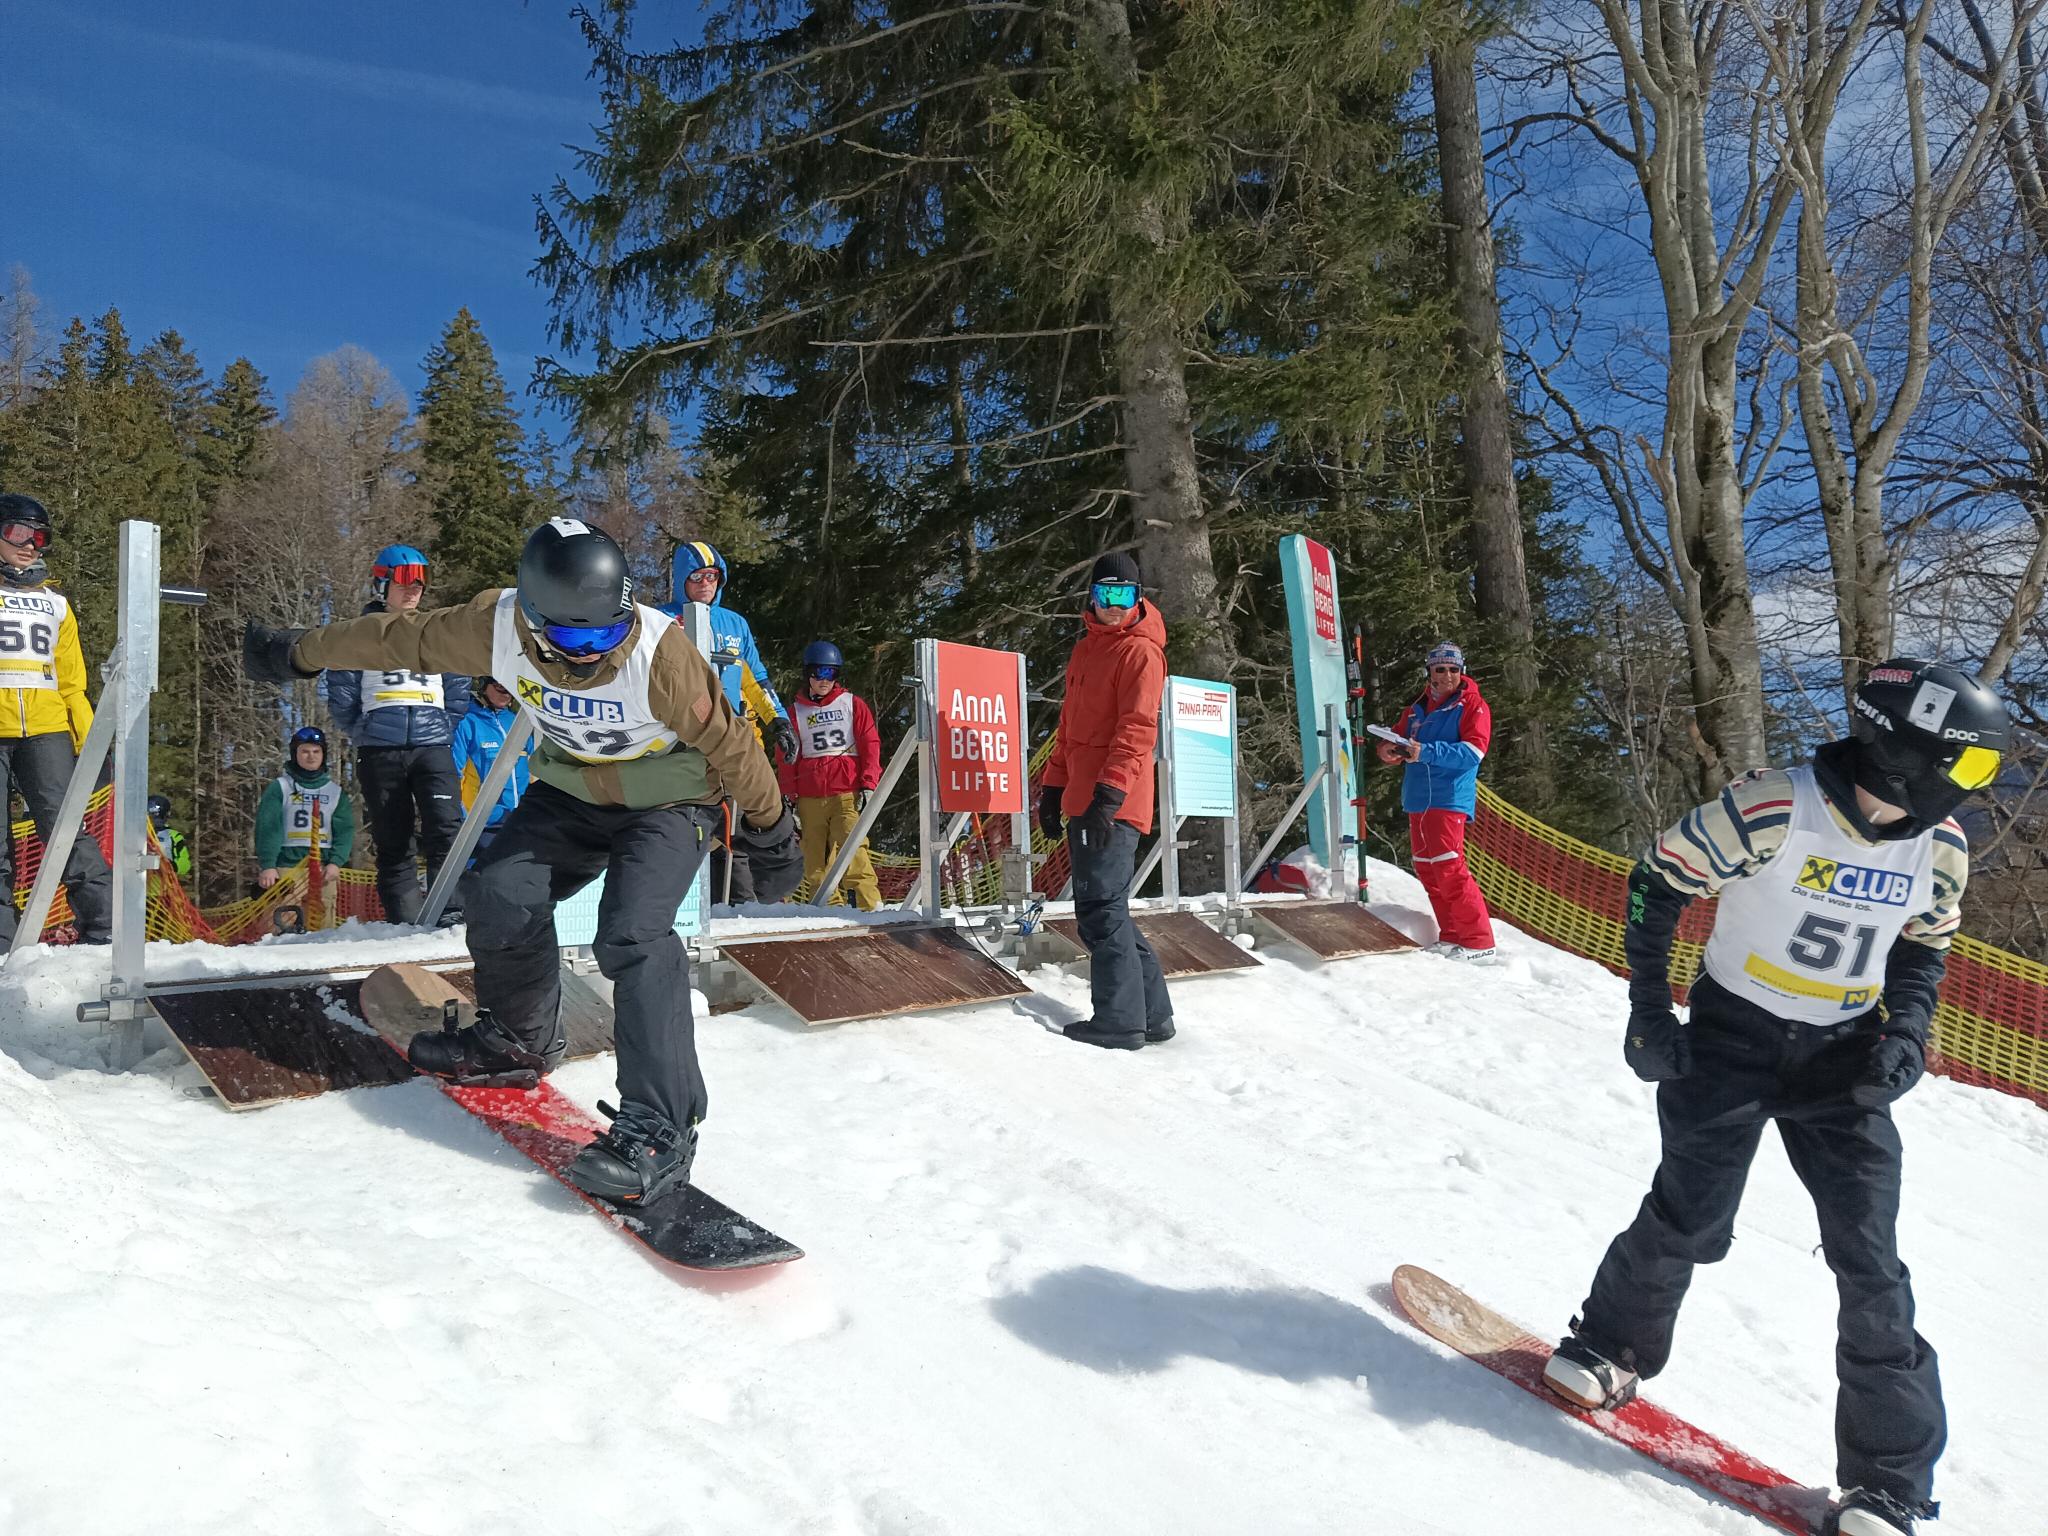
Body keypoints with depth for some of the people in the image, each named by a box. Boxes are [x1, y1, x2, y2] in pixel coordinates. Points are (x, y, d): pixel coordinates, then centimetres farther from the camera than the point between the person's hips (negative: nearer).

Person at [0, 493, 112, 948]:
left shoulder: (55, 604, 21)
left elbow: (72, 683, 19)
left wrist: (90, 740, 8)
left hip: (46, 730, 1)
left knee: (64, 828, -14)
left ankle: (104, 931, -17)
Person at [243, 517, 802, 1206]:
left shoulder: (659, 651, -34)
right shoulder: (496, 628, -23)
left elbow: (728, 741, -20)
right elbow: (398, 637, -4)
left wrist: (771, 832, -10)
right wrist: (297, 653, 9)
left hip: (669, 802, -5)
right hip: (571, 791, 5)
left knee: (633, 934, -24)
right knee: (501, 894, -10)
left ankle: (659, 1130, -24)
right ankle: (520, 1040, 19)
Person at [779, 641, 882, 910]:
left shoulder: (852, 704, 10)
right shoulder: (796, 712, 15)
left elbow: (870, 746, 5)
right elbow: (788, 758, 15)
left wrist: (868, 785, -4)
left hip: (847, 794, -3)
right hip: (810, 798, 3)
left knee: (852, 852, -16)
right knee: (815, 860, 1)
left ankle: (871, 906, -15)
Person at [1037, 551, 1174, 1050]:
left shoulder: (1140, 651, -7)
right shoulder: (1085, 649, 20)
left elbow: (1138, 729, -16)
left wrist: (1108, 794, -22)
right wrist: (1053, 786, 20)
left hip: (1112, 804, -9)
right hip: (1083, 800, 9)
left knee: (1102, 909, -8)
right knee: (1099, 910, 12)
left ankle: (1120, 1020, -1)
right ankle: (1151, 1013, 19)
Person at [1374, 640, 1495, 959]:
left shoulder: (1472, 705, -2)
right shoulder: (1419, 707, 17)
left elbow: (1473, 751, -14)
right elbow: (1398, 737, 17)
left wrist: (1426, 752, -24)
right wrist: (1388, 748, -8)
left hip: (1449, 800, -7)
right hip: (1417, 800, 7)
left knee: (1448, 869, -15)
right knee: (1427, 871, 9)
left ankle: (1478, 941, -9)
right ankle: (1452, 937, 18)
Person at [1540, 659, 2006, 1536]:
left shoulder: (1938, 848, -5)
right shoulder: (1772, 810, -22)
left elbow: (1923, 952, 13)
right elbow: (1657, 881, -11)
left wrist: (1906, 1034, -6)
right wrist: (1649, 1011, -11)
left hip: (1843, 1060, 4)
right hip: (1732, 1037, -4)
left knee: (1870, 1263, 1)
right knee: (1689, 1221, -2)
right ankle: (1612, 1345, 28)